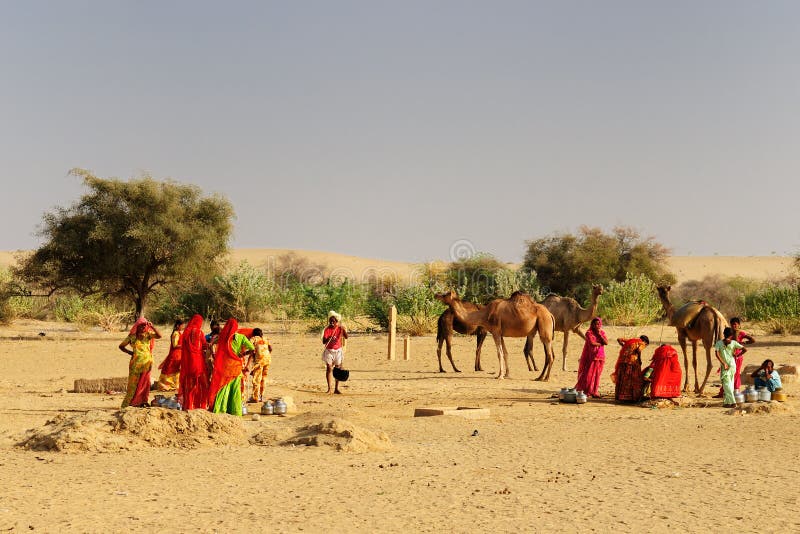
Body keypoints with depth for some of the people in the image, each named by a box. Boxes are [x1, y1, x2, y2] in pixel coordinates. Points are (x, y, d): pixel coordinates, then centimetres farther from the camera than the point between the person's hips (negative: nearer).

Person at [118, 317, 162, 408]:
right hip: (136, 362, -2)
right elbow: (121, 346, 8)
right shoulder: (132, 336, 0)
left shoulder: (148, 334, 5)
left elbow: (159, 336, -12)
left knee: (145, 382, 5)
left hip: (147, 362, 2)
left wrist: (152, 326, -16)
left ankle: (143, 401, 12)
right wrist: (130, 352, 0)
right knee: (134, 382, -3)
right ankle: (128, 403, 0)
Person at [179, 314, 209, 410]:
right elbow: (205, 346, -5)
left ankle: (188, 404, 8)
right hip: (198, 359, -4)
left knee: (189, 382, 9)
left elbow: (183, 346, 10)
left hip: (187, 360, 4)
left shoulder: (186, 332, 4)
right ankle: (200, 404, 0)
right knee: (200, 382, 4)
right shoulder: (199, 332, -9)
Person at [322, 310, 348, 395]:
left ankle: (336, 388, 10)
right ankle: (329, 389, -7)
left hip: (338, 350, 2)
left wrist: (343, 329, -31)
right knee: (329, 369, -7)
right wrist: (329, 339, -32)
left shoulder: (340, 328, -3)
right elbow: (323, 342, -13)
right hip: (329, 351, -2)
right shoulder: (327, 329, -8)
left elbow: (346, 337, -18)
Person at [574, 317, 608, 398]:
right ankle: (585, 391, 1)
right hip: (590, 356, -5)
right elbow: (592, 343, -20)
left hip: (600, 356, 5)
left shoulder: (602, 333, 10)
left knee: (596, 375, 4)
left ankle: (593, 391, 10)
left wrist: (599, 334, -10)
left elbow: (606, 342, -3)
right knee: (588, 374, -5)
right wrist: (600, 344, -6)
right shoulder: (589, 333, -7)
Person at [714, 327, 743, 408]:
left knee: (727, 384, -3)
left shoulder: (719, 343, -2)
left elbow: (717, 354, -14)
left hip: (724, 365, -3)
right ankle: (727, 401, 17)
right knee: (730, 384, 14)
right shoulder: (733, 342, 1)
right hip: (732, 365, 3)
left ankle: (732, 402, -14)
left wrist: (723, 364, -14)